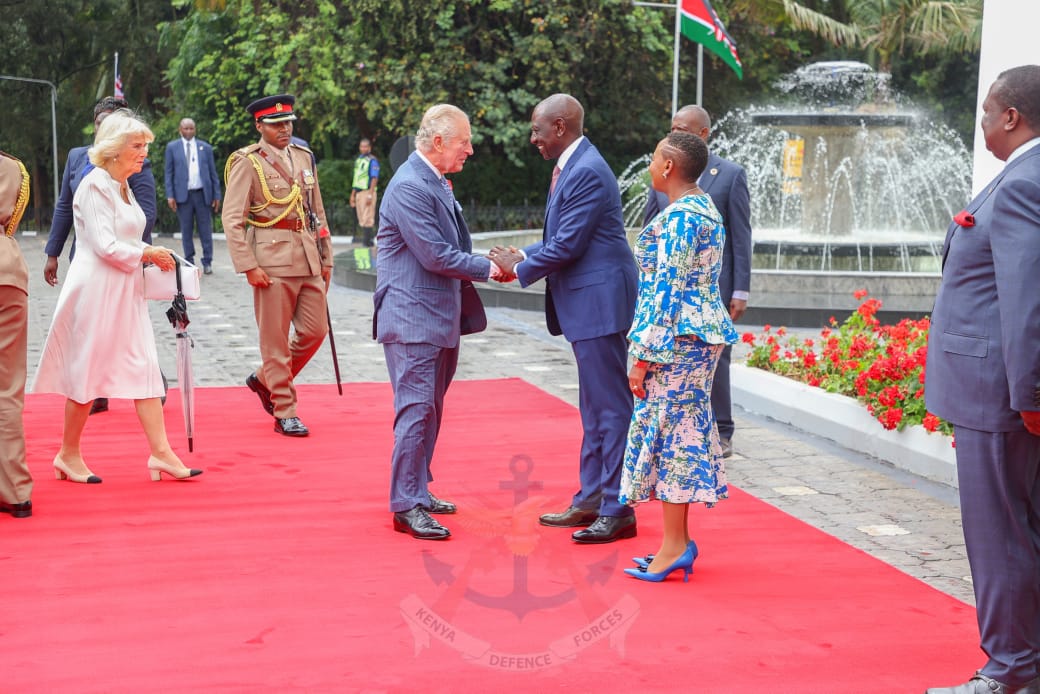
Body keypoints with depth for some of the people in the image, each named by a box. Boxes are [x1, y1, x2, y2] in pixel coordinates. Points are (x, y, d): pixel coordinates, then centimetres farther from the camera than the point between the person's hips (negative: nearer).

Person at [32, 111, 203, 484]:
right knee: (88, 371, 1)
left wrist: (152, 256, 6)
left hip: (125, 291, 9)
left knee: (144, 367, 2)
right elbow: (105, 246, -18)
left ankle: (160, 452, 1)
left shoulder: (123, 186, 15)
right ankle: (68, 455, 14)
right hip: (96, 289, -9)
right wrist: (147, 253, -8)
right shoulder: (95, 185, -13)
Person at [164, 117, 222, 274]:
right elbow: (168, 172, 5)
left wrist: (217, 195, 4)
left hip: (203, 194, 1)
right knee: (186, 231, 3)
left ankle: (207, 262, 7)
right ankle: (189, 262, 10)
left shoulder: (205, 147, 9)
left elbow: (213, 172, 9)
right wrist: (170, 195, -5)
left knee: (206, 230, 1)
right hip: (183, 195, 0)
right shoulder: (172, 147, 7)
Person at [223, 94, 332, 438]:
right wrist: (248, 266, -15)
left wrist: (326, 258, 14)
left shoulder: (303, 157, 14)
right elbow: (232, 219, -9)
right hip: (272, 260, -6)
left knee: (315, 331, 7)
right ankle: (285, 413, 9)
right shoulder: (247, 162, -5)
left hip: (308, 258, 6)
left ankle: (265, 379, 28)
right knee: (275, 339, -1)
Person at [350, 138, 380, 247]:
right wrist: (352, 194, 20)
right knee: (361, 219, 10)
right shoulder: (358, 160, 18)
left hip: (368, 191, -8)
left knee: (367, 218, -9)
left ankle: (367, 241, -9)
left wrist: (370, 195, -22)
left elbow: (374, 178, -15)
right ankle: (364, 240, 16)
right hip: (358, 192, 8)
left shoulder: (372, 161, -8)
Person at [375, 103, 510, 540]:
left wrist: (486, 263, 6)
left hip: (440, 317, 10)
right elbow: (435, 256, -21)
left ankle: (418, 492, 26)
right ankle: (406, 507, -2)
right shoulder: (410, 186, -18)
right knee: (416, 410, -8)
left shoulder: (436, 183, 14)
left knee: (429, 410, 16)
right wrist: (488, 269, -11)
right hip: (413, 318, -10)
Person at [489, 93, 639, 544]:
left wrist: (520, 269, -7)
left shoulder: (587, 172, -18)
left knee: (610, 405, -5)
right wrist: (524, 256, 6)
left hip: (598, 301, -11)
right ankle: (591, 501, 25)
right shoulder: (571, 166, 13)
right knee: (594, 407, 16)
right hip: (585, 304, 11)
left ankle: (617, 511, 0)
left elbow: (568, 245, -20)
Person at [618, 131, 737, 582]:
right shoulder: (704, 208, 14)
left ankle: (674, 546, 0)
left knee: (668, 429, -5)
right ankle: (679, 541, 18)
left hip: (678, 338, -10)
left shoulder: (679, 217, -17)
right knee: (683, 429, 12)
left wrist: (644, 356, -17)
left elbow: (667, 291, -19)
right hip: (703, 331, 10)